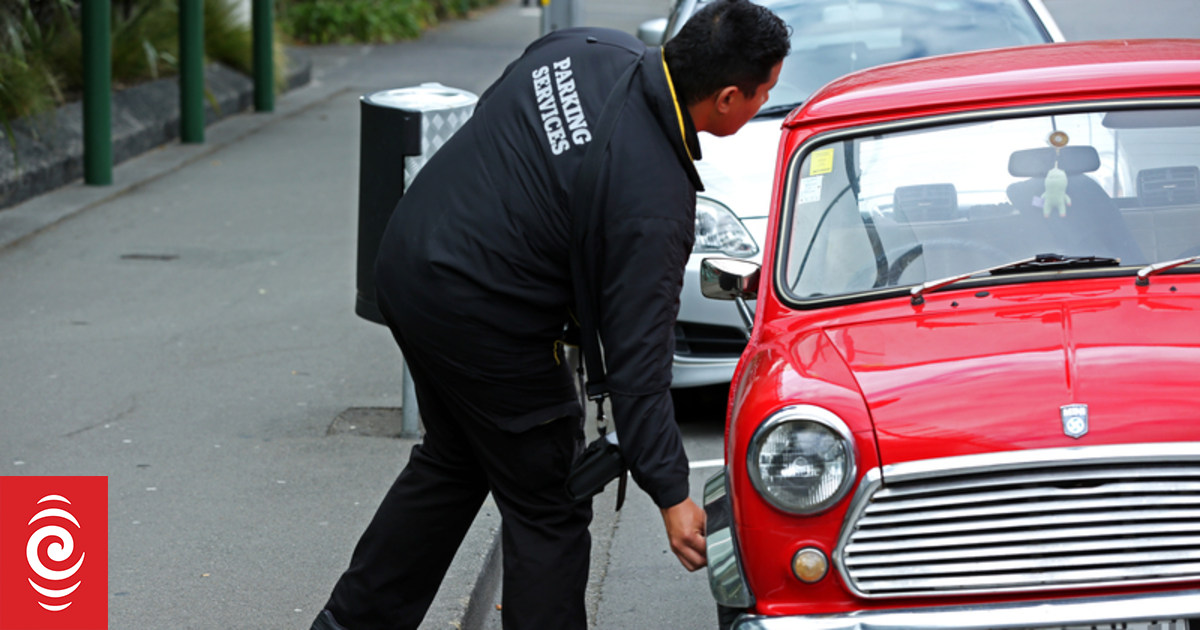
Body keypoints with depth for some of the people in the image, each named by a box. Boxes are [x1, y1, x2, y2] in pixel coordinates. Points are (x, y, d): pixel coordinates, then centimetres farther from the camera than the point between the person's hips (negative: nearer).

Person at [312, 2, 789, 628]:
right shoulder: (657, 202, -24)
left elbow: (486, 119, 12)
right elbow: (636, 357, -22)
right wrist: (671, 494, -18)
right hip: (478, 314, -9)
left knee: (453, 460, 28)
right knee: (548, 510, 7)